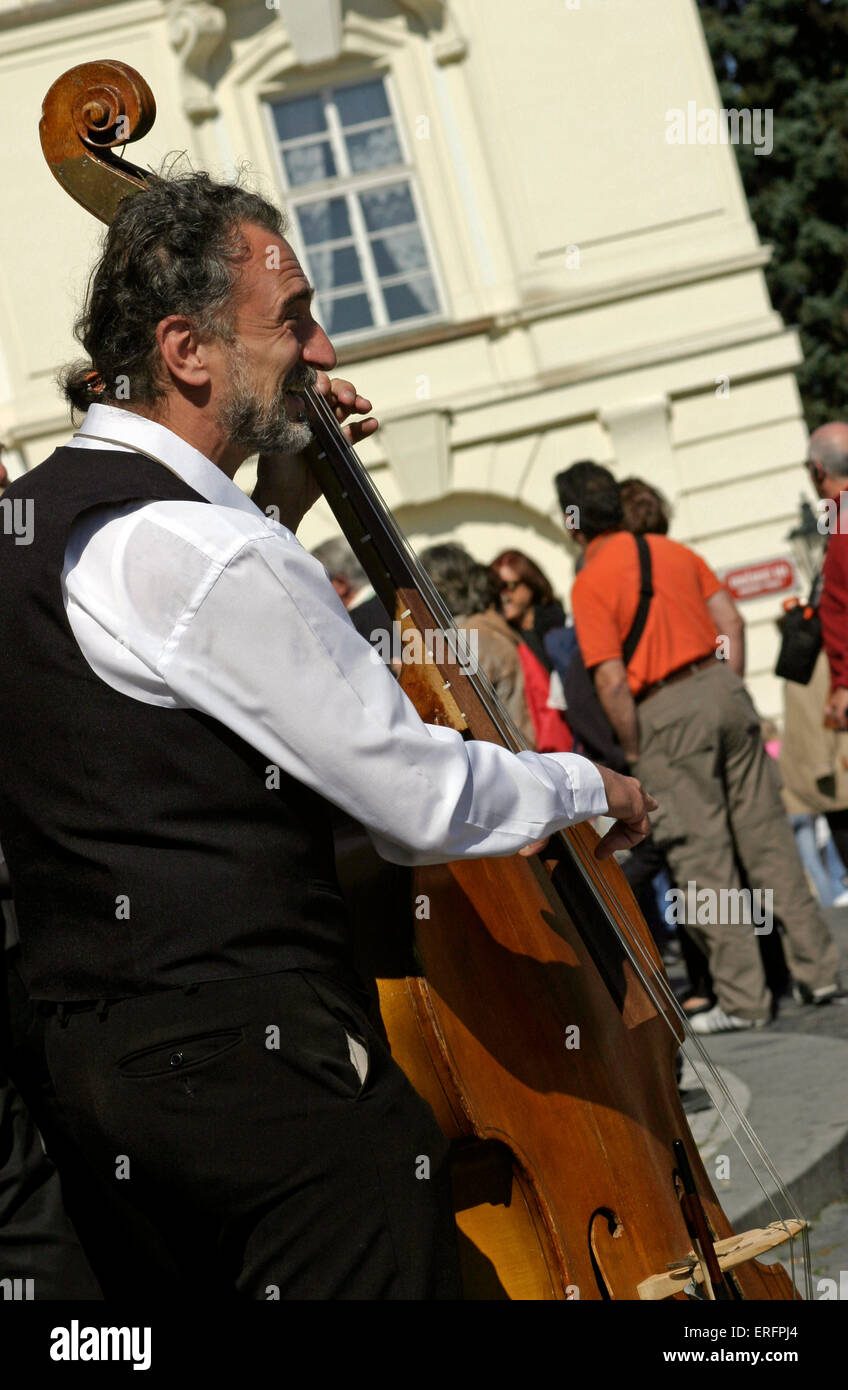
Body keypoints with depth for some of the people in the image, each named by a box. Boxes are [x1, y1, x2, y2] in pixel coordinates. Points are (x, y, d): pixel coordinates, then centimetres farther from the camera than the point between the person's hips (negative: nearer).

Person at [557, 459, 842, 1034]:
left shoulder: (590, 583, -7)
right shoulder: (673, 551, 11)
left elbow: (612, 681, -13)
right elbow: (731, 622, 10)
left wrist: (636, 753, -5)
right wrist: (730, 695, 16)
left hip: (665, 711, -5)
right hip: (721, 687, 6)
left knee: (703, 858, 1)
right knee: (766, 833, 11)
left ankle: (743, 999, 4)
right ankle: (818, 969, 14)